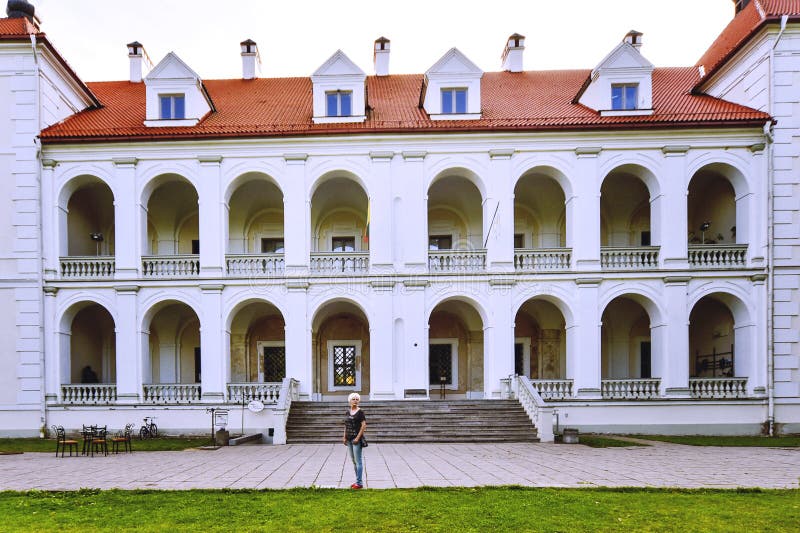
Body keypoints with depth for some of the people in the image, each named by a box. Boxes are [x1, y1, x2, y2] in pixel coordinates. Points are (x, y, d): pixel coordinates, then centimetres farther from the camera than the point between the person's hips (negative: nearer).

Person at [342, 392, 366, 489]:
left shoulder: (360, 412, -7)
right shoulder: (348, 411, 12)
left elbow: (364, 425, -12)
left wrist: (358, 437, -17)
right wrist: (344, 437, 11)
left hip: (356, 439, -7)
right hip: (349, 439, 7)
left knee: (358, 461, -5)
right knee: (354, 461, 12)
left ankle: (359, 483, -1)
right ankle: (358, 480, 21)